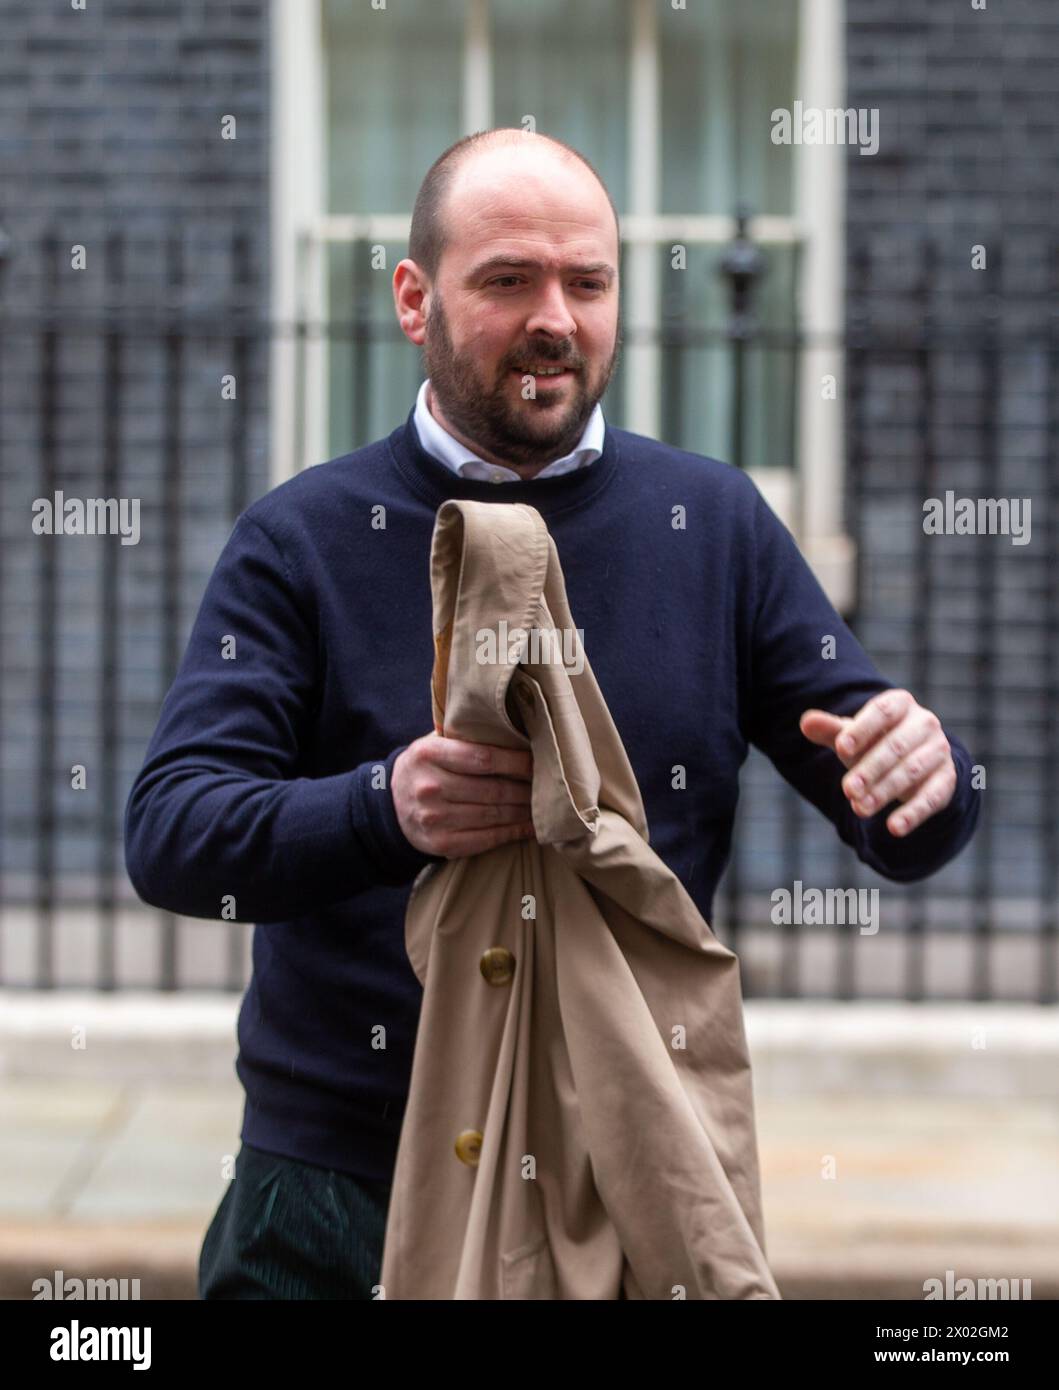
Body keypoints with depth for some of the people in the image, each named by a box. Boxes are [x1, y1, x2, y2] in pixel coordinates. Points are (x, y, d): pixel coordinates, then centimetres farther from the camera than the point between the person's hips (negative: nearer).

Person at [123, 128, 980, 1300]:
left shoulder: (713, 523, 5)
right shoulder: (303, 540, -1)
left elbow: (897, 830, 6)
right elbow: (167, 833, -11)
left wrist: (924, 776, -19)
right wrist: (380, 811, -30)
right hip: (343, 1171, -1)